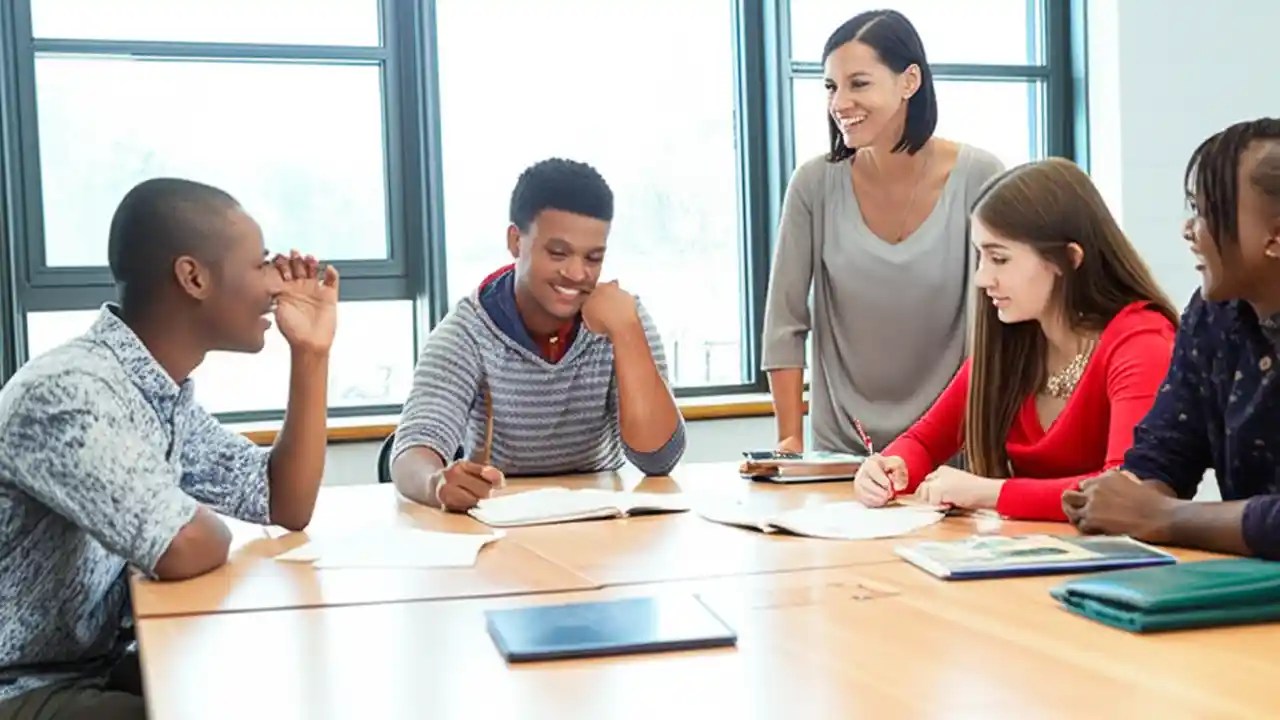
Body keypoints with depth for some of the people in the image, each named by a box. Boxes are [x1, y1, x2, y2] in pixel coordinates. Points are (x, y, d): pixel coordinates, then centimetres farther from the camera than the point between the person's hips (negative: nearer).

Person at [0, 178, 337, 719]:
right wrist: (210, 525, -10)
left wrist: (310, 354, 0)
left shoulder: (166, 390, 5)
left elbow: (287, 509, 7)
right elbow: (186, 551, -34)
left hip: (98, 667, 9)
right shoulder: (70, 391, -25)